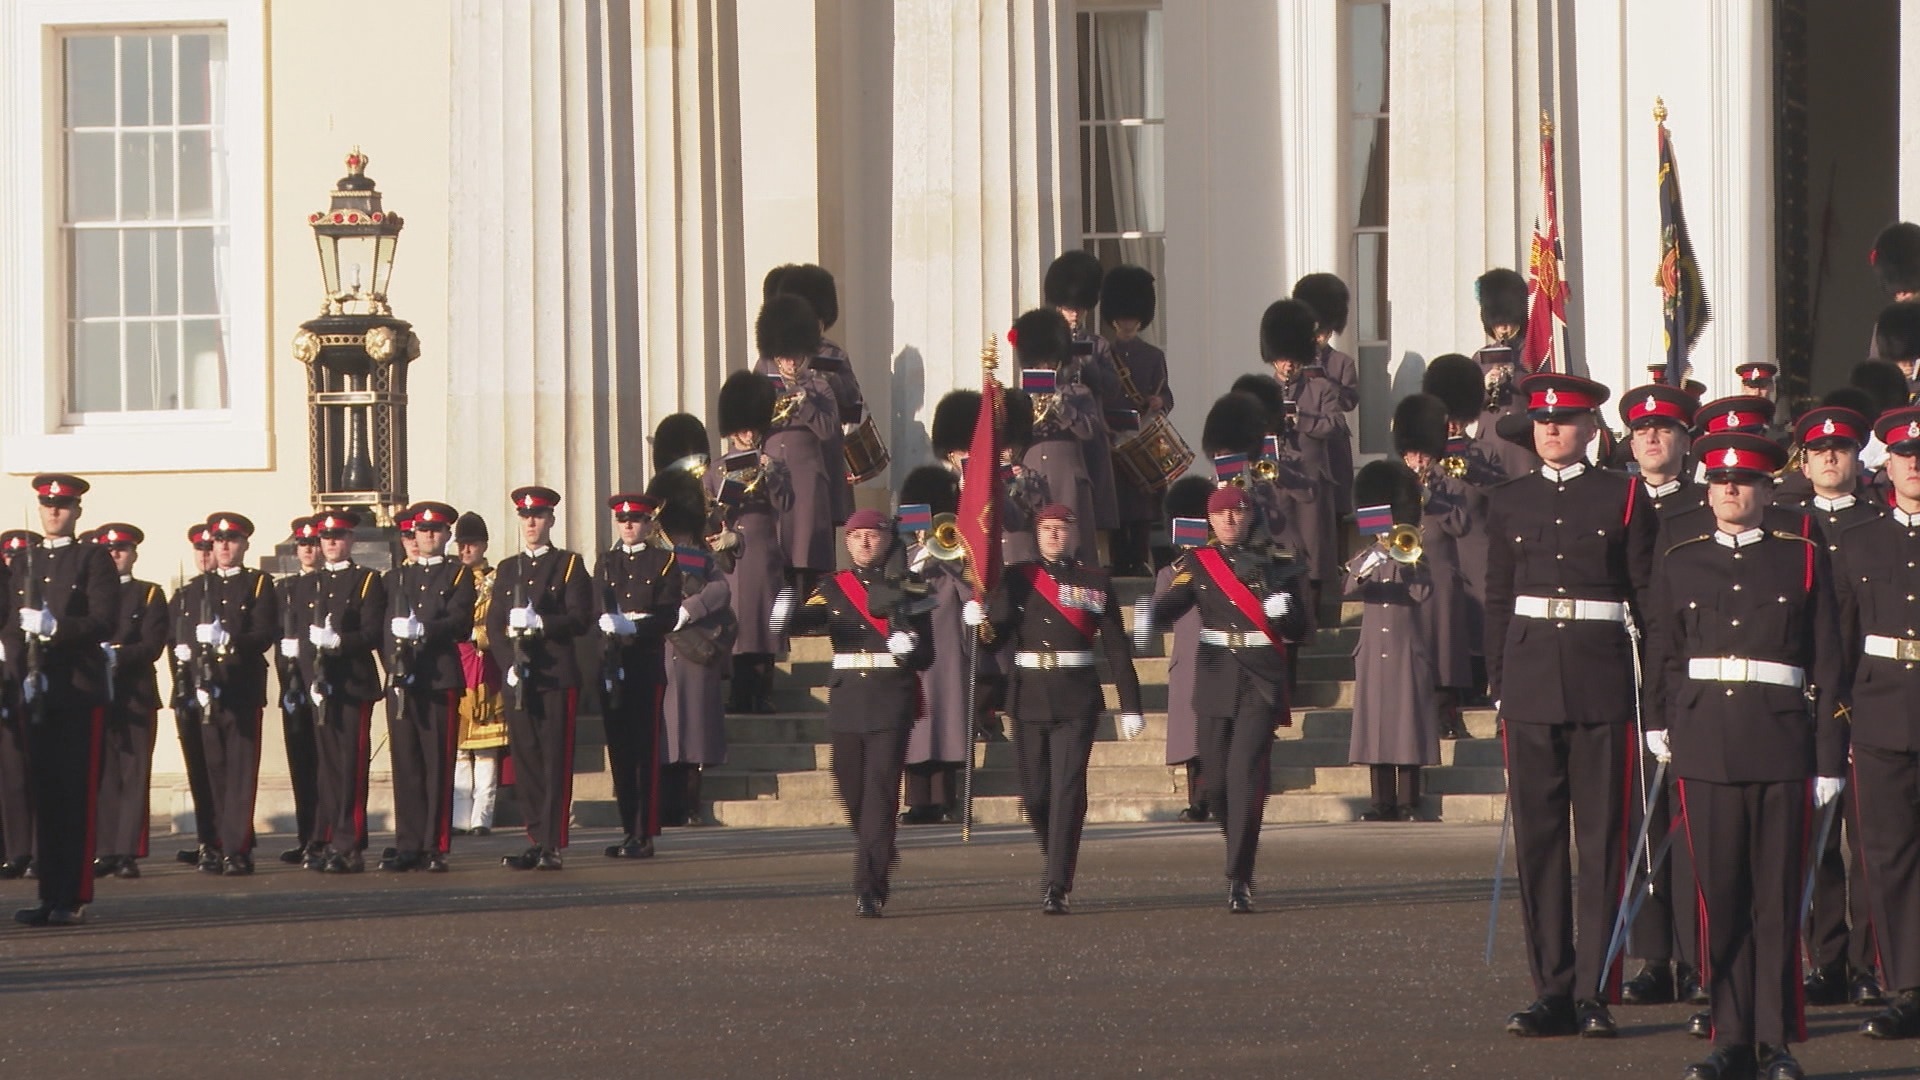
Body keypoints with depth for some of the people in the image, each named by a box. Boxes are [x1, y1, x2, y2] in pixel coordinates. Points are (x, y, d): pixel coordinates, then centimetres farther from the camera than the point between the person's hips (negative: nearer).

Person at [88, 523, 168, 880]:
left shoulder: (149, 595, 8)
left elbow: (153, 646, -4)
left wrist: (117, 655, -18)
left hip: (136, 696, -2)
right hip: (98, 696, 2)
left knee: (134, 776, -5)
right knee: (103, 776, -1)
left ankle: (128, 852, -6)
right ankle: (107, 851, 1)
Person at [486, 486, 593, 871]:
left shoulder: (569, 565, 5)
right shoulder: (507, 569, 16)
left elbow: (581, 619, -5)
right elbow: (494, 623, 10)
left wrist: (540, 623, -19)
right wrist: (508, 664, -5)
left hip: (557, 677, -4)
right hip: (517, 678, 4)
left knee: (555, 762, -6)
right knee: (524, 760, 3)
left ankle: (553, 845, -8)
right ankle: (535, 840, 8)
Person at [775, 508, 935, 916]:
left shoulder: (903, 590, 5)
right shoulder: (833, 588, 10)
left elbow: (926, 657, 6)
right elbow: (810, 619, -10)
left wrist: (909, 648, -18)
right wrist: (787, 615, -34)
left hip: (892, 699, -3)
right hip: (847, 696, 3)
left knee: (881, 789, -11)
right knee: (851, 790, 8)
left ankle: (870, 889, -13)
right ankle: (881, 856, 35)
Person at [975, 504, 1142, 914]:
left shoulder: (1095, 582, 4)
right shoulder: (1018, 579, 7)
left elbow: (1117, 648, 4)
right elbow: (995, 636, 2)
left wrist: (1131, 706, 1)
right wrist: (978, 623, -22)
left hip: (1076, 699, -2)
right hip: (1029, 696, 2)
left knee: (1067, 791, -11)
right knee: (1034, 793, 6)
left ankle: (1058, 888, -12)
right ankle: (1055, 856, 34)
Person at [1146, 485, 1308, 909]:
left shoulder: (1278, 564, 5)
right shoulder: (1197, 564, 6)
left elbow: (1300, 628, 7)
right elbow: (1169, 608, -8)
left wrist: (1281, 613, -16)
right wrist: (1147, 616, -31)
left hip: (1261, 682, -2)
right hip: (1215, 680, 2)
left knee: (1245, 775, -14)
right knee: (1216, 780, 5)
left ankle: (1239, 881, -16)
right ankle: (1240, 849, 32)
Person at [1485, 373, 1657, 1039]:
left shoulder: (1624, 498, 3)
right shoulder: (1509, 504, 11)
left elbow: (1647, 595, 4)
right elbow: (1497, 600, 13)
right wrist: (1498, 684, 7)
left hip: (1601, 683, -3)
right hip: (1530, 681, 3)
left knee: (1602, 837, -2)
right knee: (1536, 838, 2)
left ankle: (1595, 992, 0)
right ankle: (1552, 991, 7)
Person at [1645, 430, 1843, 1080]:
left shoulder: (1804, 561, 5)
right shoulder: (1680, 565, 10)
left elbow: (1828, 666, 4)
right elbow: (1662, 654, 18)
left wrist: (1831, 757, 1)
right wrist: (1658, 722, 10)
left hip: (1780, 745, -2)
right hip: (1705, 745, 2)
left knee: (1777, 898, 0)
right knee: (1720, 897, 2)